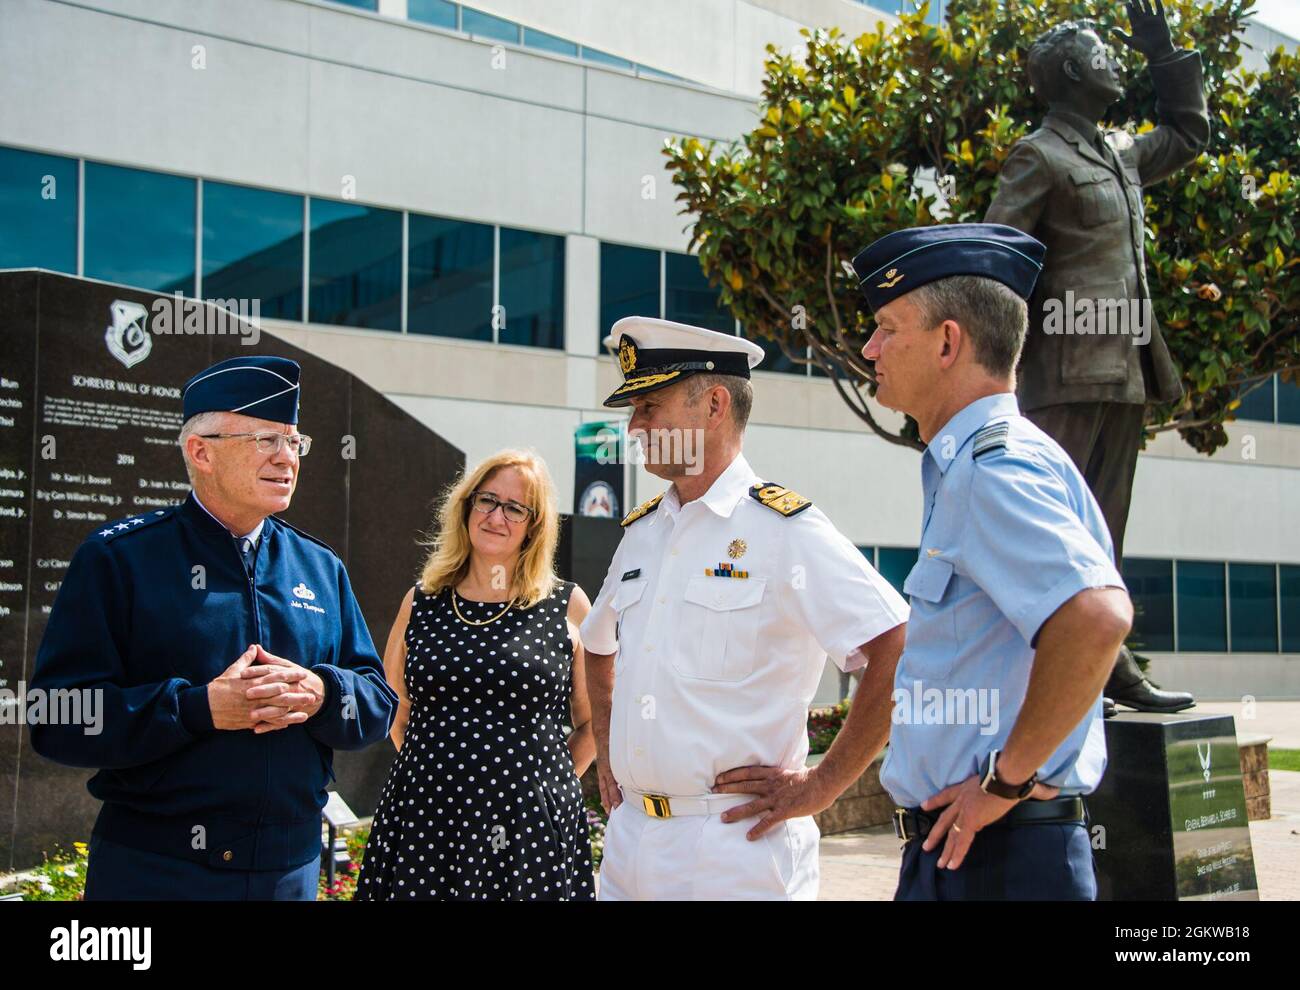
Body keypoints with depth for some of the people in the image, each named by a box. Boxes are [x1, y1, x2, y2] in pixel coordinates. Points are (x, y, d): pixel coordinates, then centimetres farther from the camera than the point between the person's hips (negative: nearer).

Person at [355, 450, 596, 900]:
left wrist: (545, 780, 2)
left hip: (532, 829, -1)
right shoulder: (421, 603, 9)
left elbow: (592, 724, 8)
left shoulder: (566, 606, 3)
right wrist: (441, 773, 10)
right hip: (423, 823, 2)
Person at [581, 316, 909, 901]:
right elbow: (599, 649, 30)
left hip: (736, 849, -6)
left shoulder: (783, 529, -11)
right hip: (627, 842, 7)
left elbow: (901, 652, -19)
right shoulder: (640, 532, 11)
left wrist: (821, 786, -16)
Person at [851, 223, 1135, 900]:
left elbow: (1096, 616, -32)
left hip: (992, 853, -10)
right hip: (957, 845, 10)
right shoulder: (965, 469, 15)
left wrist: (1007, 779, -23)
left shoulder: (994, 469, -16)